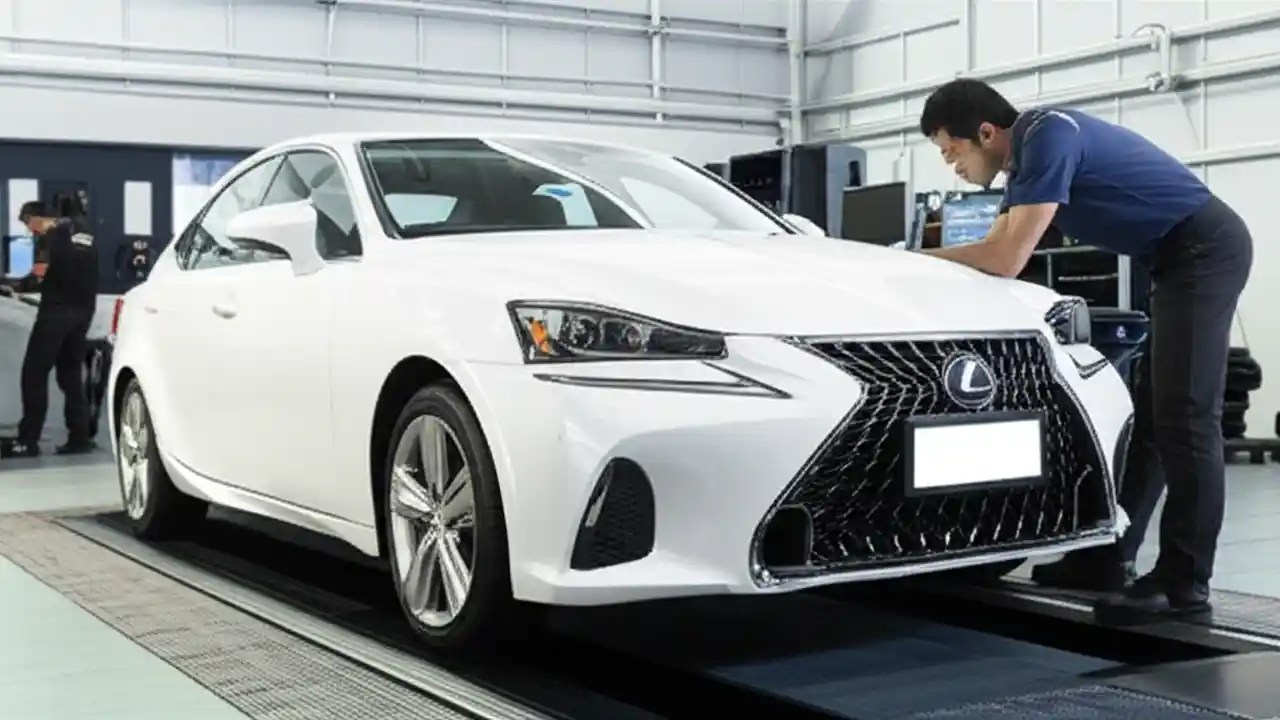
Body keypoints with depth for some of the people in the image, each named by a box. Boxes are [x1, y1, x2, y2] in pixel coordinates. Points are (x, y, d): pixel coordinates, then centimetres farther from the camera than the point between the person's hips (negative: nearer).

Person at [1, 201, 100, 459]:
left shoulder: (50, 236, -8)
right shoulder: (84, 237, 16)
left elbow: (40, 276, -15)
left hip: (57, 311, -8)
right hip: (83, 311, 8)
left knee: (34, 373, -3)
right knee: (71, 374, 13)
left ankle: (28, 440, -5)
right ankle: (80, 436, 10)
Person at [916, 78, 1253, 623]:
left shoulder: (1048, 136, -19)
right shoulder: (1028, 156, 12)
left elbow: (1006, 261, -22)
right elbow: (996, 247, 18)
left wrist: (922, 257, -10)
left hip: (1204, 248, -10)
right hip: (1182, 260, 10)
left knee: (1185, 420, -13)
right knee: (1148, 418, 11)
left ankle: (1184, 583, -12)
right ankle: (1108, 555, 17)